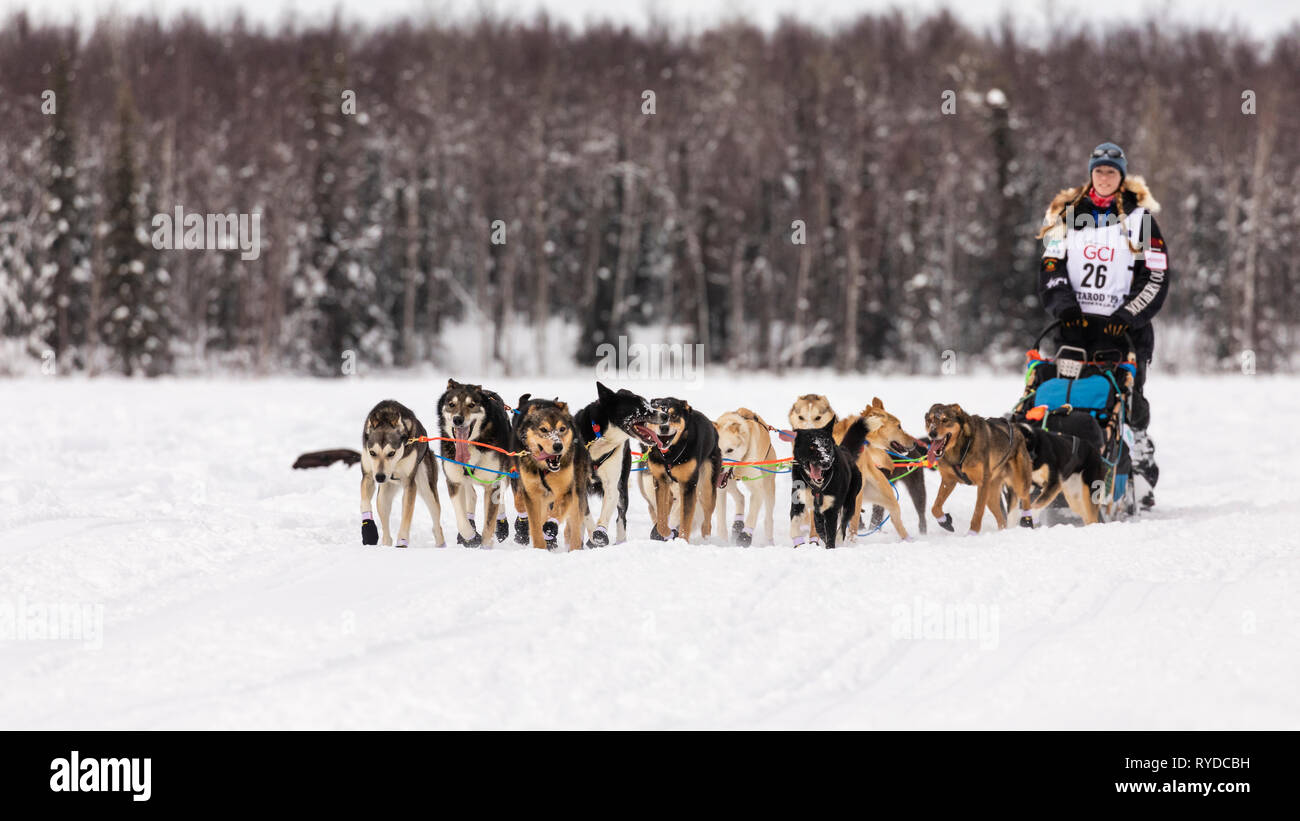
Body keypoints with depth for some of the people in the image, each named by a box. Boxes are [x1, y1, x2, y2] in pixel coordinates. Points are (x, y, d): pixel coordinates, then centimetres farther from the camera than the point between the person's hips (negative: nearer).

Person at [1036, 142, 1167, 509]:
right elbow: (1051, 266, 10)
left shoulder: (1139, 218, 6)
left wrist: (1126, 317, -9)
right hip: (1076, 326, 2)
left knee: (1129, 403, -9)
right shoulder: (1068, 213, 14)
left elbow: (1156, 277, 2)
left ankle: (1143, 475, -4)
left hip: (1125, 327, -2)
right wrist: (1065, 306, -7)